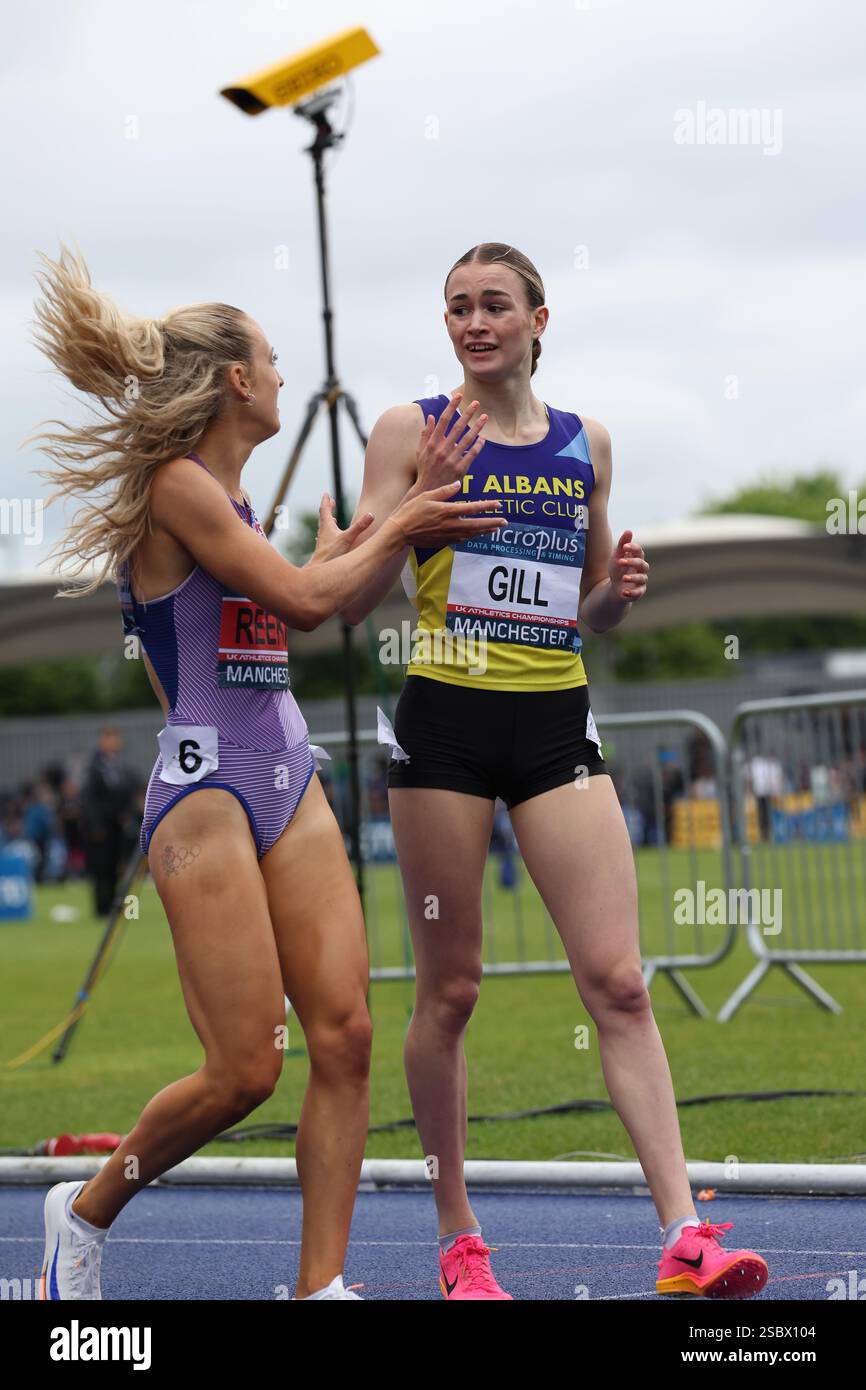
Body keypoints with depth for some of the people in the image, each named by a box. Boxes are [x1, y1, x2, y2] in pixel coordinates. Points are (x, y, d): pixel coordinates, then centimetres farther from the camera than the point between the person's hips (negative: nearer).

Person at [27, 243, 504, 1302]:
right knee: (244, 1072, -8)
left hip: (287, 778, 9)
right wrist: (395, 529, 1)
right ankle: (86, 1209, 16)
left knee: (343, 1034, -3)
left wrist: (344, 544, 35)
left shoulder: (226, 497, 17)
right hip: (204, 788, -9)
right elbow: (303, 597, -13)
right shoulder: (175, 485, -10)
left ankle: (321, 1287, -1)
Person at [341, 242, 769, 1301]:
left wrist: (618, 591, -1)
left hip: (556, 724, 3)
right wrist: (421, 496, -15)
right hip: (444, 722, -2)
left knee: (618, 981, -7)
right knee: (449, 987, 3)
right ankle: (458, 1239, 15)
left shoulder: (586, 442, 12)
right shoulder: (411, 431, 1)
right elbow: (351, 602, -2)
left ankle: (682, 1234, -10)